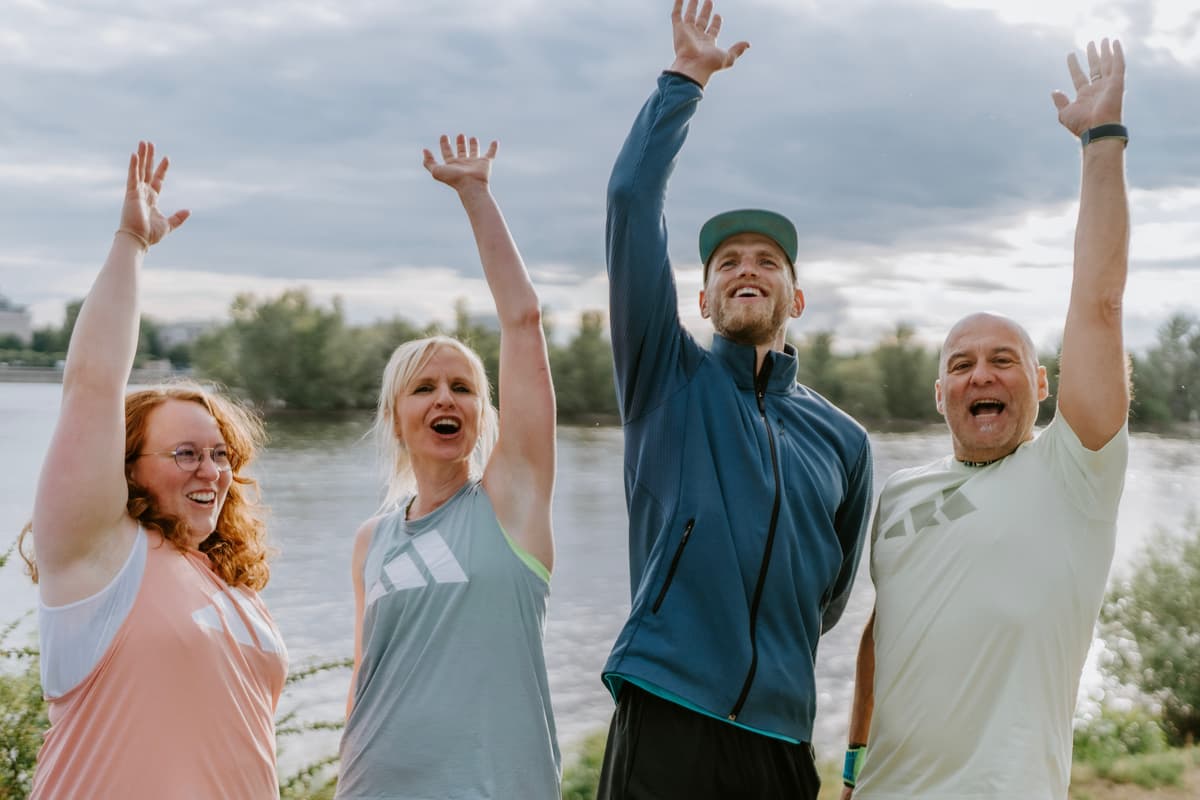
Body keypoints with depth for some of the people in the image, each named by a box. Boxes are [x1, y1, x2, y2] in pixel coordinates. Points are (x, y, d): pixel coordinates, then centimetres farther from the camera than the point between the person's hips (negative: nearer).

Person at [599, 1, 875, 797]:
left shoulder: (844, 441, 11)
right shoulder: (669, 376, 4)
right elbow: (633, 201, -5)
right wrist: (685, 78, -2)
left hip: (780, 733, 3)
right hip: (665, 723, -3)